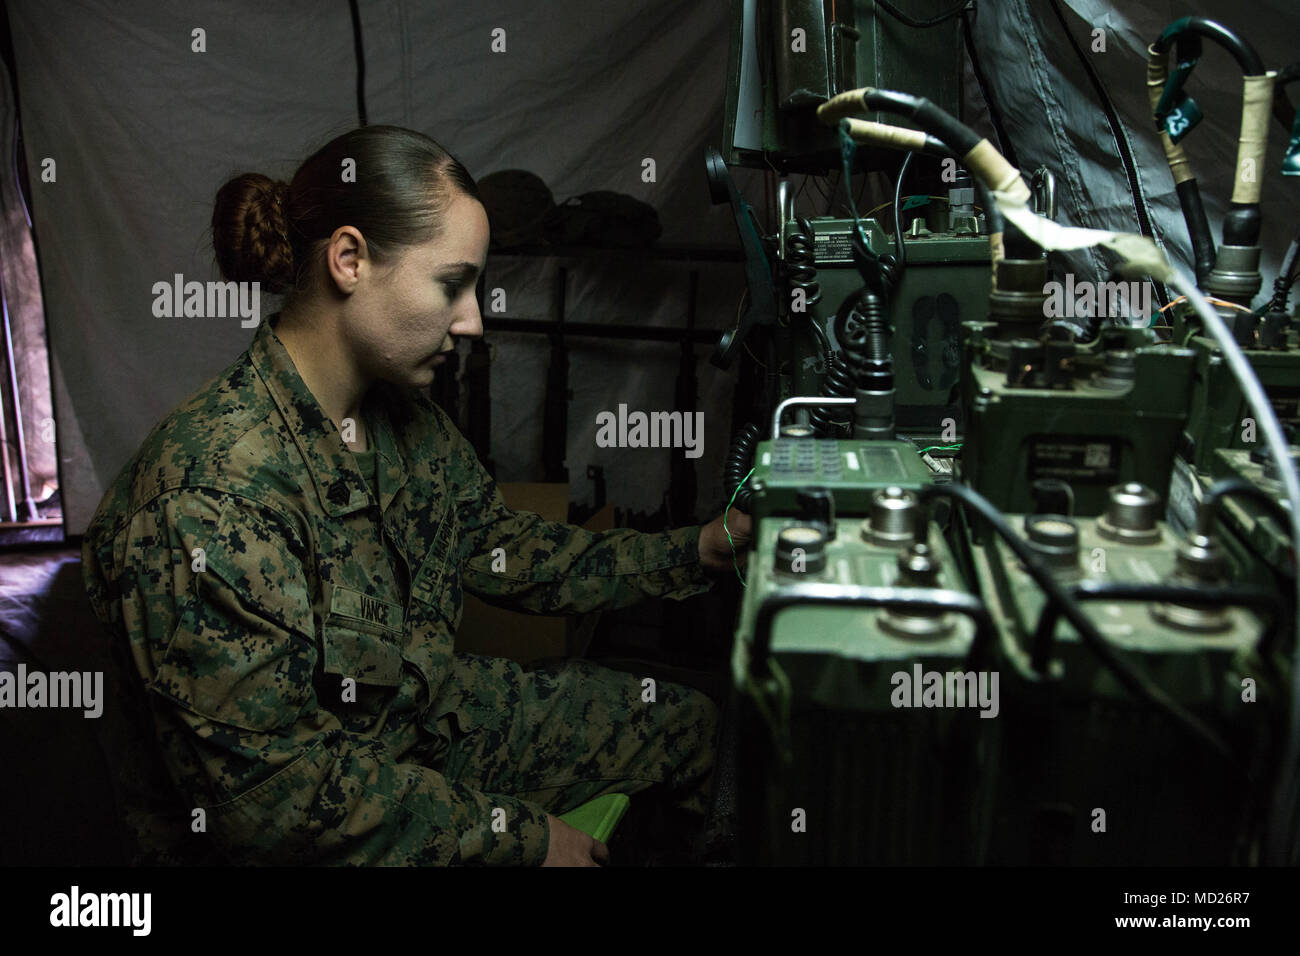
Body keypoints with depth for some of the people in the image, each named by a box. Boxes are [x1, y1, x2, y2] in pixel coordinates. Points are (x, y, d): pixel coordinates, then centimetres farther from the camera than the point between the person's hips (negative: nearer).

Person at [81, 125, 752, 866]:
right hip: (303, 835, -8)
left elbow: (505, 549, 6)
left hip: (432, 712, 8)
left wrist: (703, 550, -1)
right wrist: (520, 836, -21)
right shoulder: (214, 497, -31)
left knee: (699, 727, 13)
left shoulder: (401, 414, -5)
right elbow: (276, 787, -28)